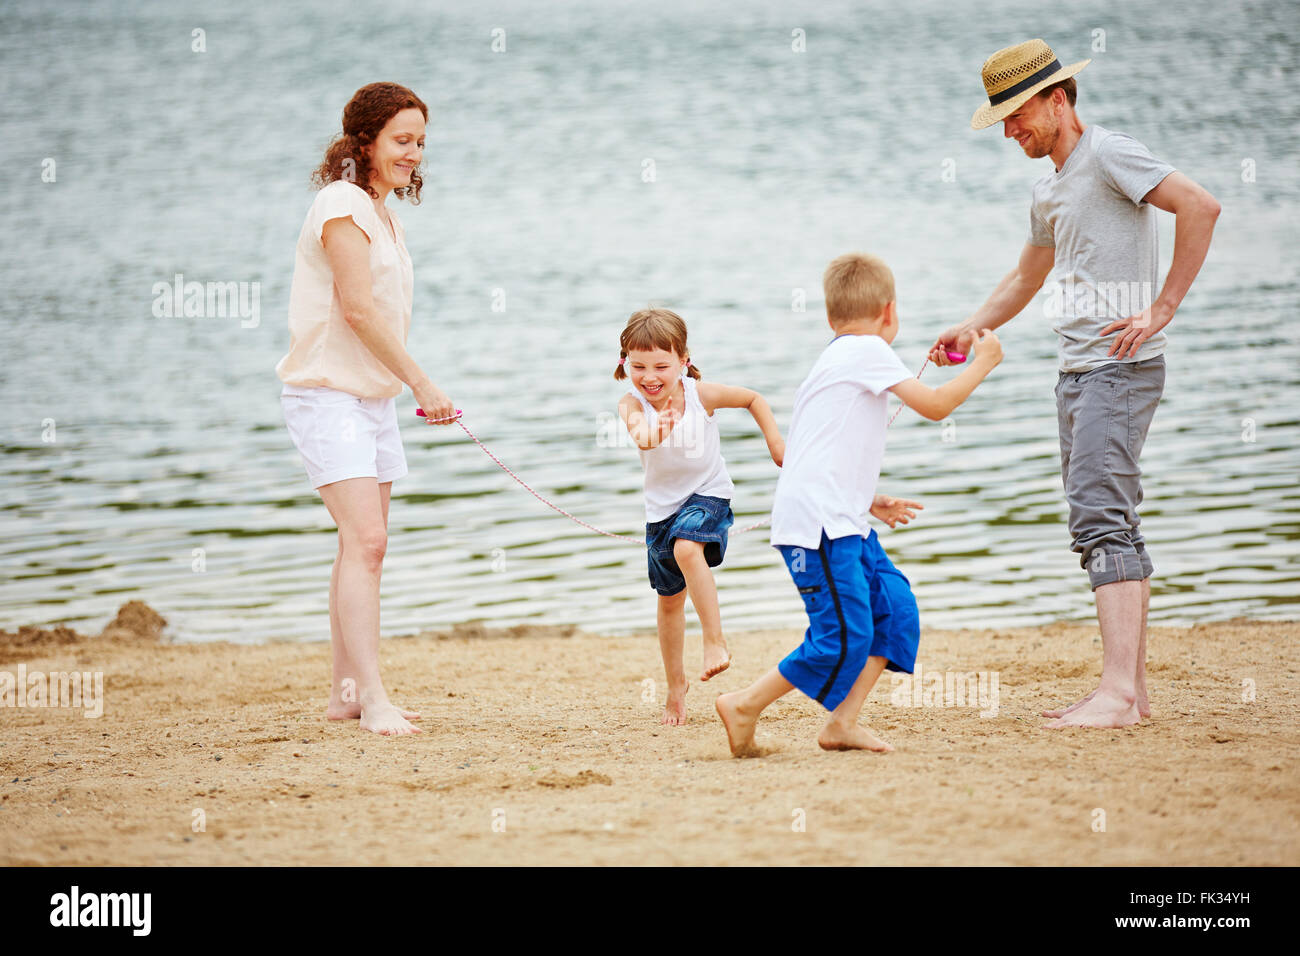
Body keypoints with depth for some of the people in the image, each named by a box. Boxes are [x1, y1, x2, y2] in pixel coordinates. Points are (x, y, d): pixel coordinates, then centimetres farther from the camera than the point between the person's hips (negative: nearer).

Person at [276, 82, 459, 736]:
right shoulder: (342, 204, -14)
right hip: (327, 394, -9)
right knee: (365, 538, -18)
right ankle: (372, 700, -22)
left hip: (374, 397, 9)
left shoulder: (383, 214, 16)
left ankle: (346, 693, 18)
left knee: (364, 546, 11)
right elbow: (358, 308, -20)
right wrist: (422, 384, -17)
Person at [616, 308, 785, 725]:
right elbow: (637, 424, -45)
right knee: (670, 597, 14)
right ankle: (675, 683, 33)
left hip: (708, 494, -3)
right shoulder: (632, 404, -19)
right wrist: (648, 432, -68)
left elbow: (753, 398, 0)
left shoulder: (701, 394, -18)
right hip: (662, 505, 3)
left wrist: (775, 442, -4)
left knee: (687, 548, -35)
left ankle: (715, 640, -26)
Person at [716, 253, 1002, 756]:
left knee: (895, 607, 5)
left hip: (842, 523, 10)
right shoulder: (868, 351, -6)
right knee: (844, 638, -13)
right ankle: (744, 706, -3)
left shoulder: (833, 358, 24)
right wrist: (982, 363, 4)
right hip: (818, 525, -10)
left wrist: (871, 501, 26)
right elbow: (935, 405, -10)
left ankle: (842, 723, 2)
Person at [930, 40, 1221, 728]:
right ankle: (1132, 689, 13)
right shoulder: (1049, 187, 20)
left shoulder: (1109, 155, -10)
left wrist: (1162, 309, -20)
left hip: (1121, 365, -10)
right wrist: (970, 330, 19)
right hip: (1078, 369, 10)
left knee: (1100, 517, -17)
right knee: (1102, 525, 9)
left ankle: (1118, 693, -23)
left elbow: (1200, 207, -22)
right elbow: (1026, 278, 34)